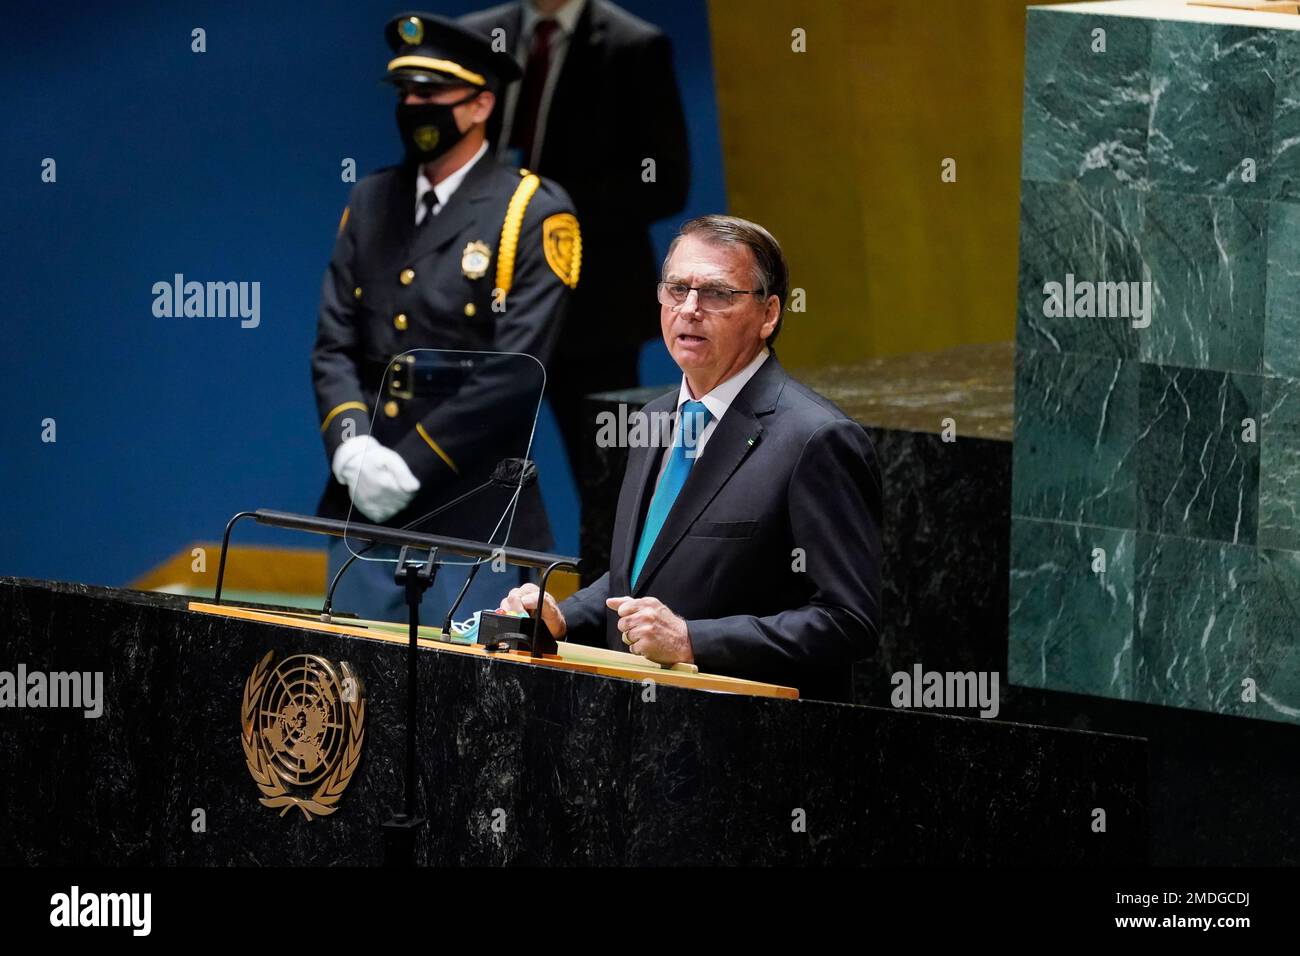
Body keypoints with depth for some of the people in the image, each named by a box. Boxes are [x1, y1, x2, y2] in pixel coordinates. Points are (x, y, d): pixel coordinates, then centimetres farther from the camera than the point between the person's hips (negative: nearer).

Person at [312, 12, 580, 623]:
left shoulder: (535, 216, -5)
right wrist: (351, 445, -10)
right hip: (363, 507, 5)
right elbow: (334, 345, 9)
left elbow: (516, 372, -12)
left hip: (472, 518, -5)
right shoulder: (371, 203, 13)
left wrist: (409, 464, -16)